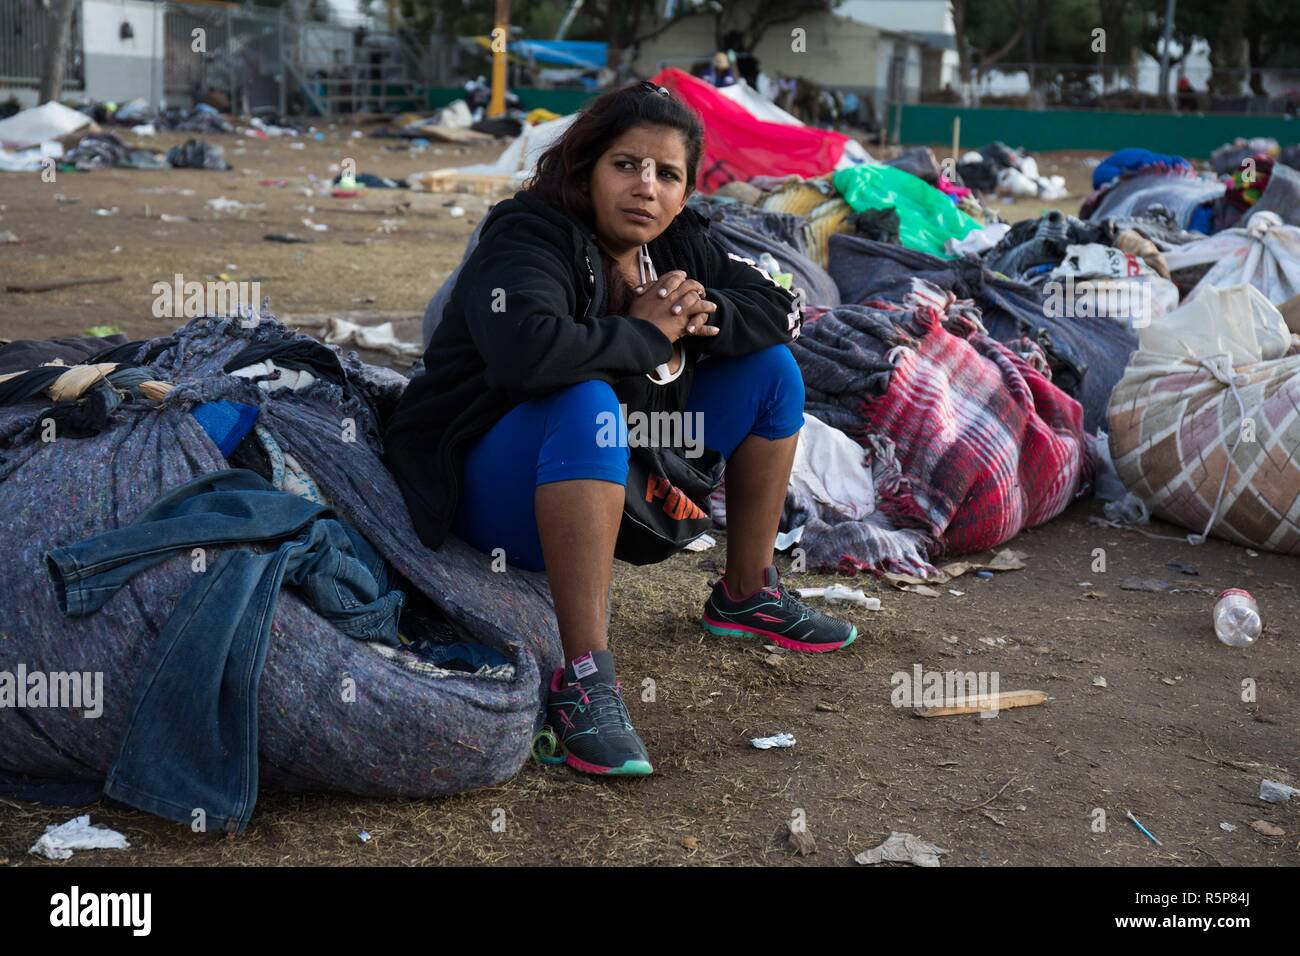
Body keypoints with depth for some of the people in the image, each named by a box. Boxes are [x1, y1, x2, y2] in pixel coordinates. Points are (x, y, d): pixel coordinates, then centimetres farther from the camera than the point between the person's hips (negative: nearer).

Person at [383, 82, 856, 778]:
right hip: (489, 488, -8)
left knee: (771, 370, 6)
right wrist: (646, 335, -27)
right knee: (587, 402, -40)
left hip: (615, 475, 8)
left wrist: (705, 314, -15)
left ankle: (746, 595, 16)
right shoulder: (530, 239, -22)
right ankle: (585, 680, -41)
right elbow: (525, 352, -42)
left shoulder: (677, 244, 2)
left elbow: (780, 310, 6)